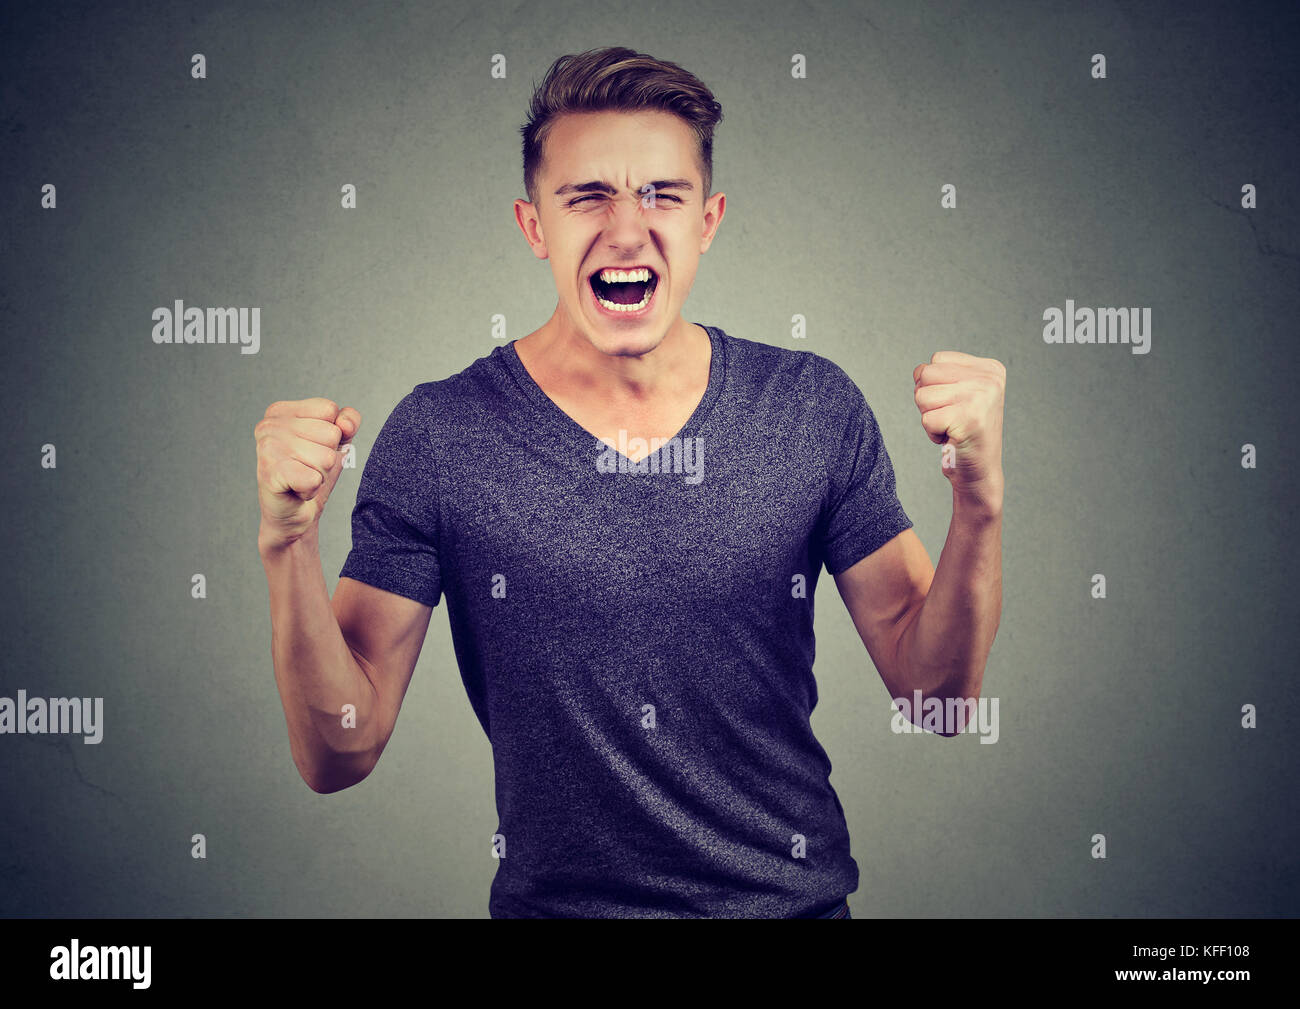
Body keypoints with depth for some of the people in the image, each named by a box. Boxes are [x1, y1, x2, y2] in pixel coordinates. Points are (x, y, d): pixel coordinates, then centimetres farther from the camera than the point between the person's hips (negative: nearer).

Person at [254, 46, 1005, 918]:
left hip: (797, 896, 2)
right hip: (550, 899, -1)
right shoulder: (436, 437, -13)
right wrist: (290, 544, -26)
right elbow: (339, 756, -11)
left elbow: (936, 693, -6)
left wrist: (979, 502, -21)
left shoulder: (815, 408, -8)